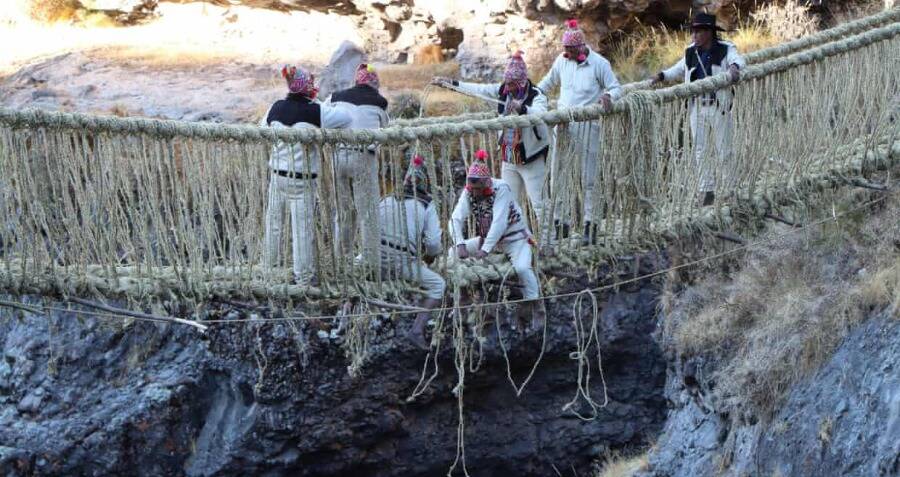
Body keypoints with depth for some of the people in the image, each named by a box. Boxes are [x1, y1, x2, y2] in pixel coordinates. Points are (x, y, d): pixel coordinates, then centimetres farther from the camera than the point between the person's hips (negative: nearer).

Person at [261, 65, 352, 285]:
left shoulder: (276, 108, -1)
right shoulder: (315, 112, -15)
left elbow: (263, 128, 15)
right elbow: (346, 118, -7)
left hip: (277, 174, 5)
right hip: (302, 179, -5)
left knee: (274, 220, 17)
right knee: (303, 226, 3)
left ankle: (268, 265, 30)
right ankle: (303, 275, 9)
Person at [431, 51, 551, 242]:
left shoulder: (536, 96, -16)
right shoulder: (503, 91, 3)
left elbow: (540, 115, -35)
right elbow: (479, 89, 11)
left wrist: (522, 108, -53)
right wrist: (451, 83, 12)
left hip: (531, 159, -6)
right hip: (509, 159, 6)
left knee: (538, 204, -9)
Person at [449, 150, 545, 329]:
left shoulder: (501, 189, -26)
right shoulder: (468, 193, -10)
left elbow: (499, 222, -34)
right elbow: (456, 218, -19)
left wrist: (485, 249, -40)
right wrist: (460, 245, -35)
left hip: (514, 238, -6)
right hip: (487, 238, 6)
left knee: (522, 267, -32)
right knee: (454, 253, -2)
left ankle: (536, 309, -20)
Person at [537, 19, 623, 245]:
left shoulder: (599, 64, -8)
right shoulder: (561, 60, 4)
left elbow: (616, 88, -3)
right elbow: (548, 83, 21)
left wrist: (608, 96, -26)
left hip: (587, 124, -4)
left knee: (588, 178, 2)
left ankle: (590, 222, 9)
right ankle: (560, 220, 10)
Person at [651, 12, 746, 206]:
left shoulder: (725, 49, -7)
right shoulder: (691, 52, 8)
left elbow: (738, 60, -26)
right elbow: (679, 69, 22)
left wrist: (734, 66, -49)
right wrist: (662, 76, 6)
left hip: (720, 108, -5)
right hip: (698, 108, 5)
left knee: (723, 151, 3)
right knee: (700, 152, 7)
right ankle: (707, 190, 15)